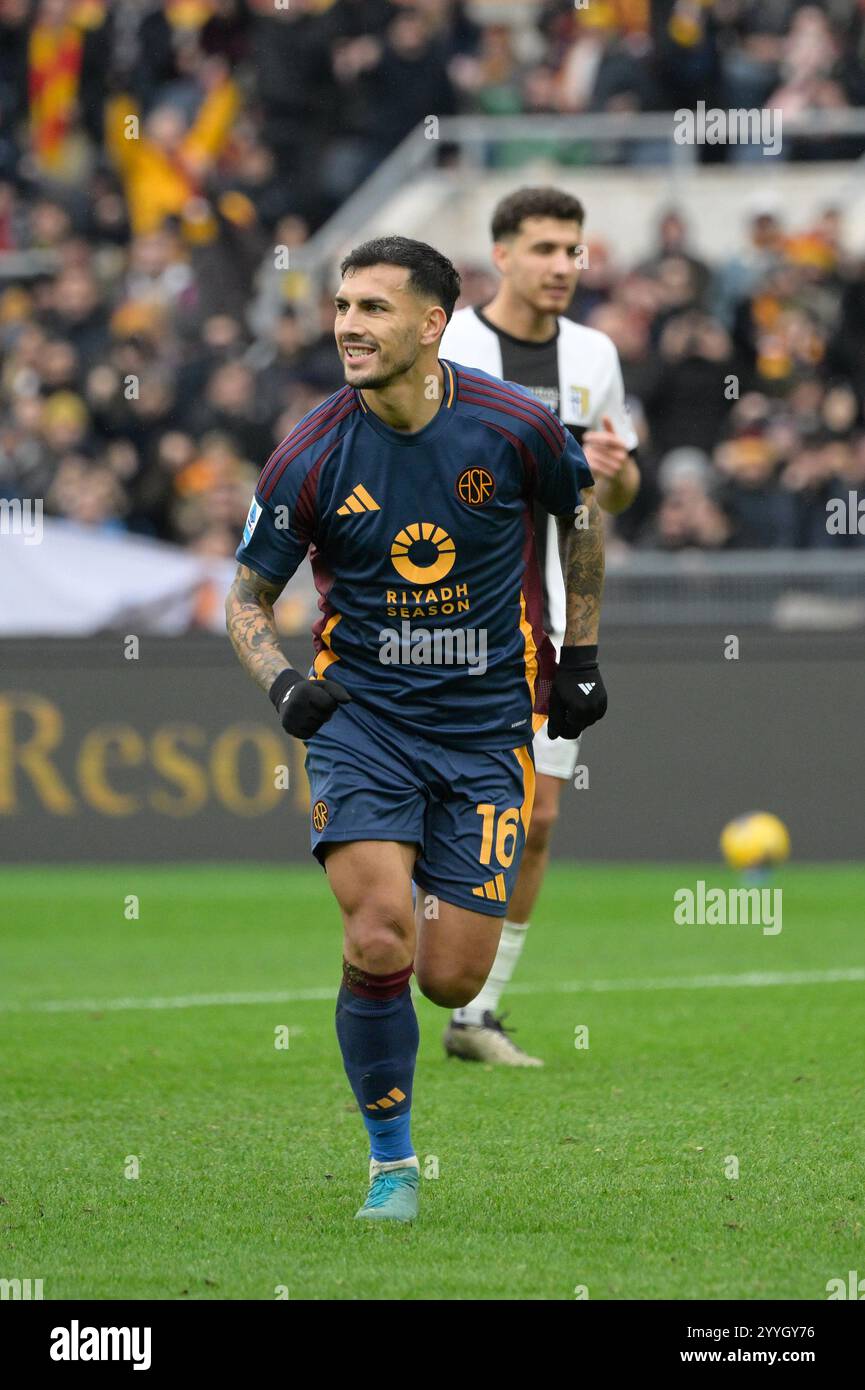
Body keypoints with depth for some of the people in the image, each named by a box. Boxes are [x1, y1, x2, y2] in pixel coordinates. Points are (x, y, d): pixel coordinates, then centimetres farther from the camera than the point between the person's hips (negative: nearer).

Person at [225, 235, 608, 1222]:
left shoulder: (514, 428, -10)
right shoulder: (311, 457, -10)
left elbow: (580, 509, 12)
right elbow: (246, 595, 3)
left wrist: (580, 653, 14)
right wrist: (280, 682, -17)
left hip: (486, 724, 1)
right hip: (362, 715, 0)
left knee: (450, 981, -4)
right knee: (378, 945, -20)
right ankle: (391, 1162, 0)